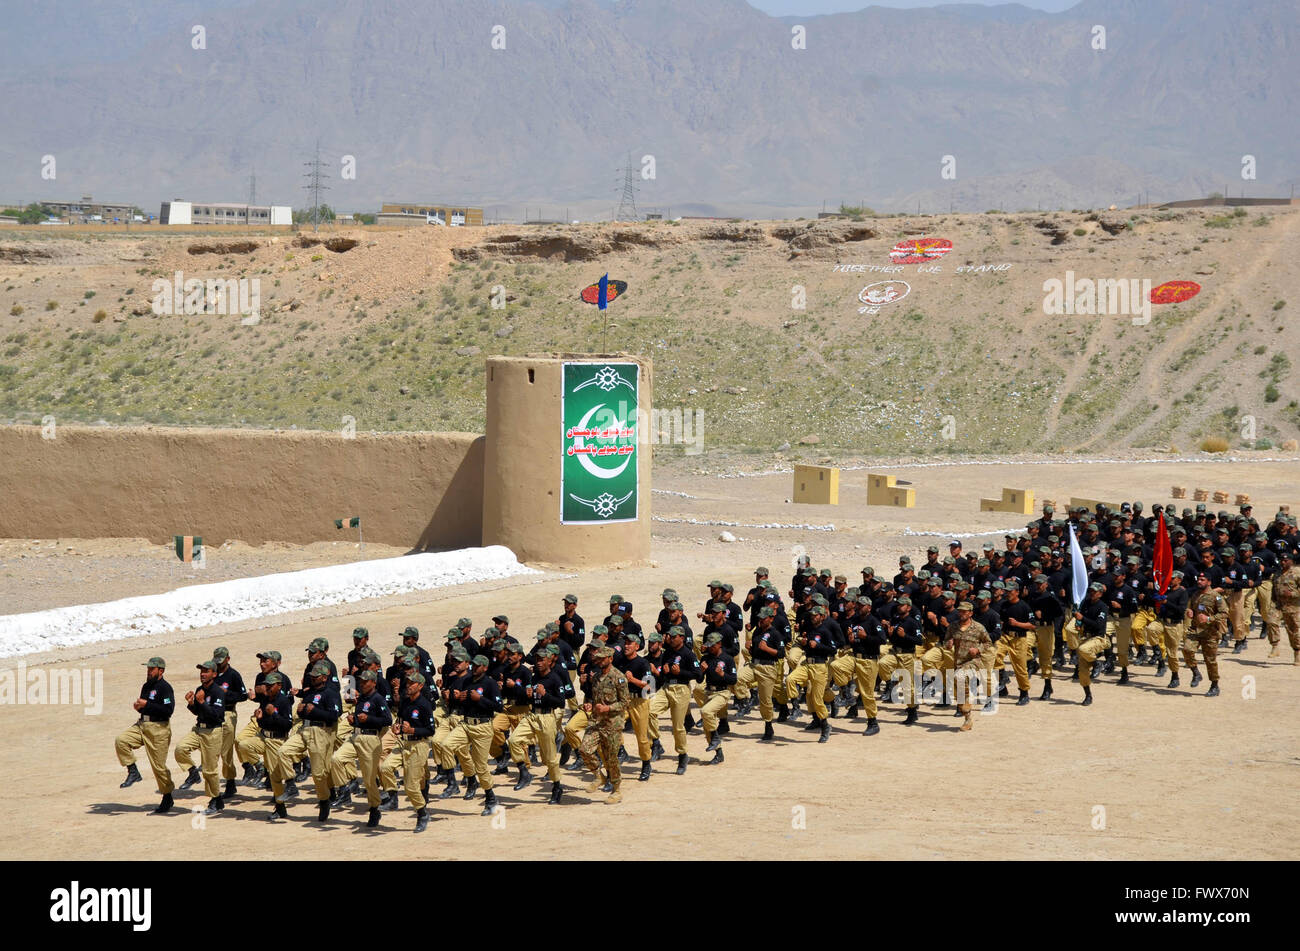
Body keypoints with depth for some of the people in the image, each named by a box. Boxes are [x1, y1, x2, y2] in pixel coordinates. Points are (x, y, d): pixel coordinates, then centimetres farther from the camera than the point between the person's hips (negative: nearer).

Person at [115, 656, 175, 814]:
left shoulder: (165, 687, -11)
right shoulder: (146, 686, 16)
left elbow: (168, 710, -22)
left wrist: (146, 705, -19)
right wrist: (138, 706, 3)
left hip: (158, 729, -8)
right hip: (142, 725, 8)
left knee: (159, 765, -4)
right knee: (121, 741, -16)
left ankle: (167, 798, 9)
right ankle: (133, 772, -5)